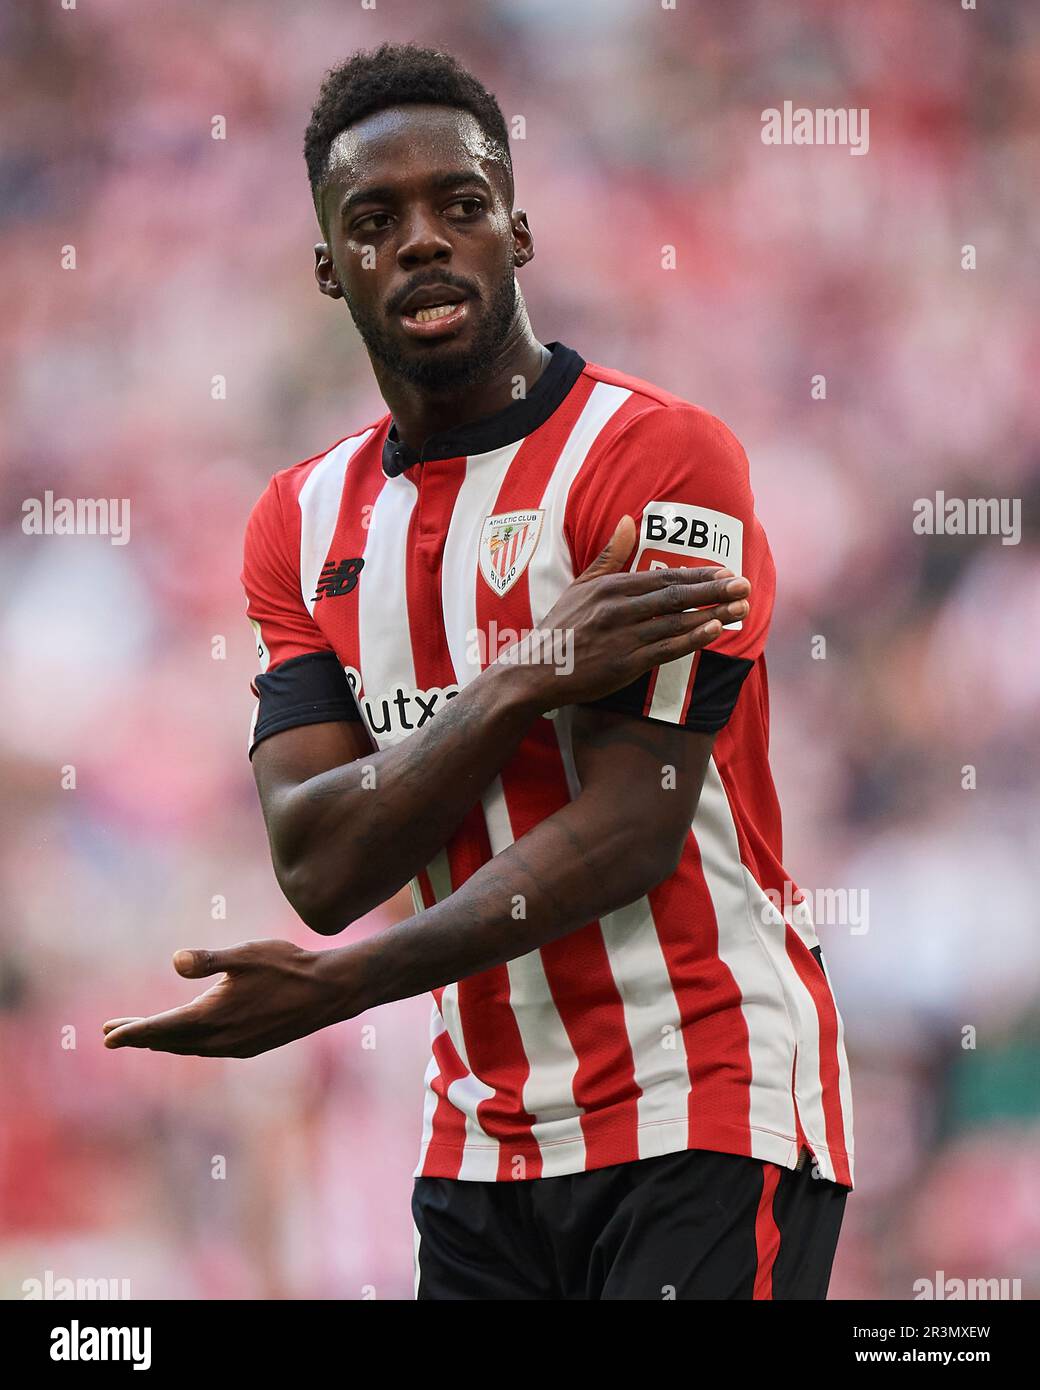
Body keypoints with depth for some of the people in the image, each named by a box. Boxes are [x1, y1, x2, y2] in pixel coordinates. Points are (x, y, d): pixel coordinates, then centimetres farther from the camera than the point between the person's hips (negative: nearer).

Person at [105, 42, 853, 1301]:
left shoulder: (661, 462, -10)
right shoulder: (301, 526, 8)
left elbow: (628, 832, -16)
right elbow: (320, 868, -4)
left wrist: (341, 986, -18)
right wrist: (527, 679, -19)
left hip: (704, 1116, -5)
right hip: (482, 1140, 5)